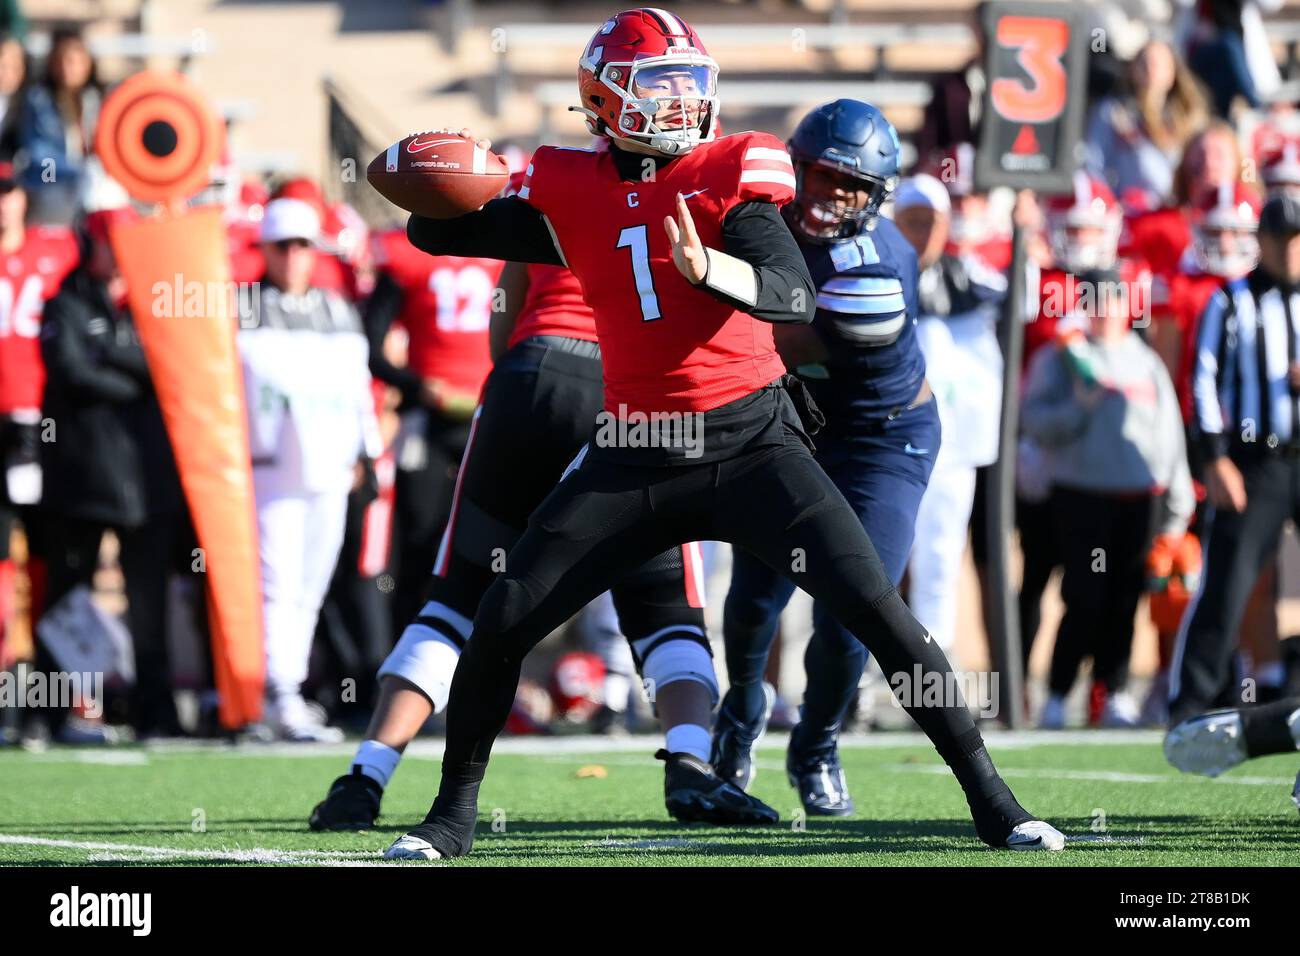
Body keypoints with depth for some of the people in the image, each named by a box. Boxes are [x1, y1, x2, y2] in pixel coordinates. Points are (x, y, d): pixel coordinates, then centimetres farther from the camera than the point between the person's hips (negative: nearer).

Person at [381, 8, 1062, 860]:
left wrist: (708, 268, -38)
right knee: (503, 621, -4)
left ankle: (990, 797, -3)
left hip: (750, 444, -3)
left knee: (876, 607, -13)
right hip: (636, 459, 3)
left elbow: (797, 297, -19)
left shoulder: (728, 176, -5)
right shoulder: (571, 193, 4)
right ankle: (455, 812, 15)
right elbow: (436, 232, 11)